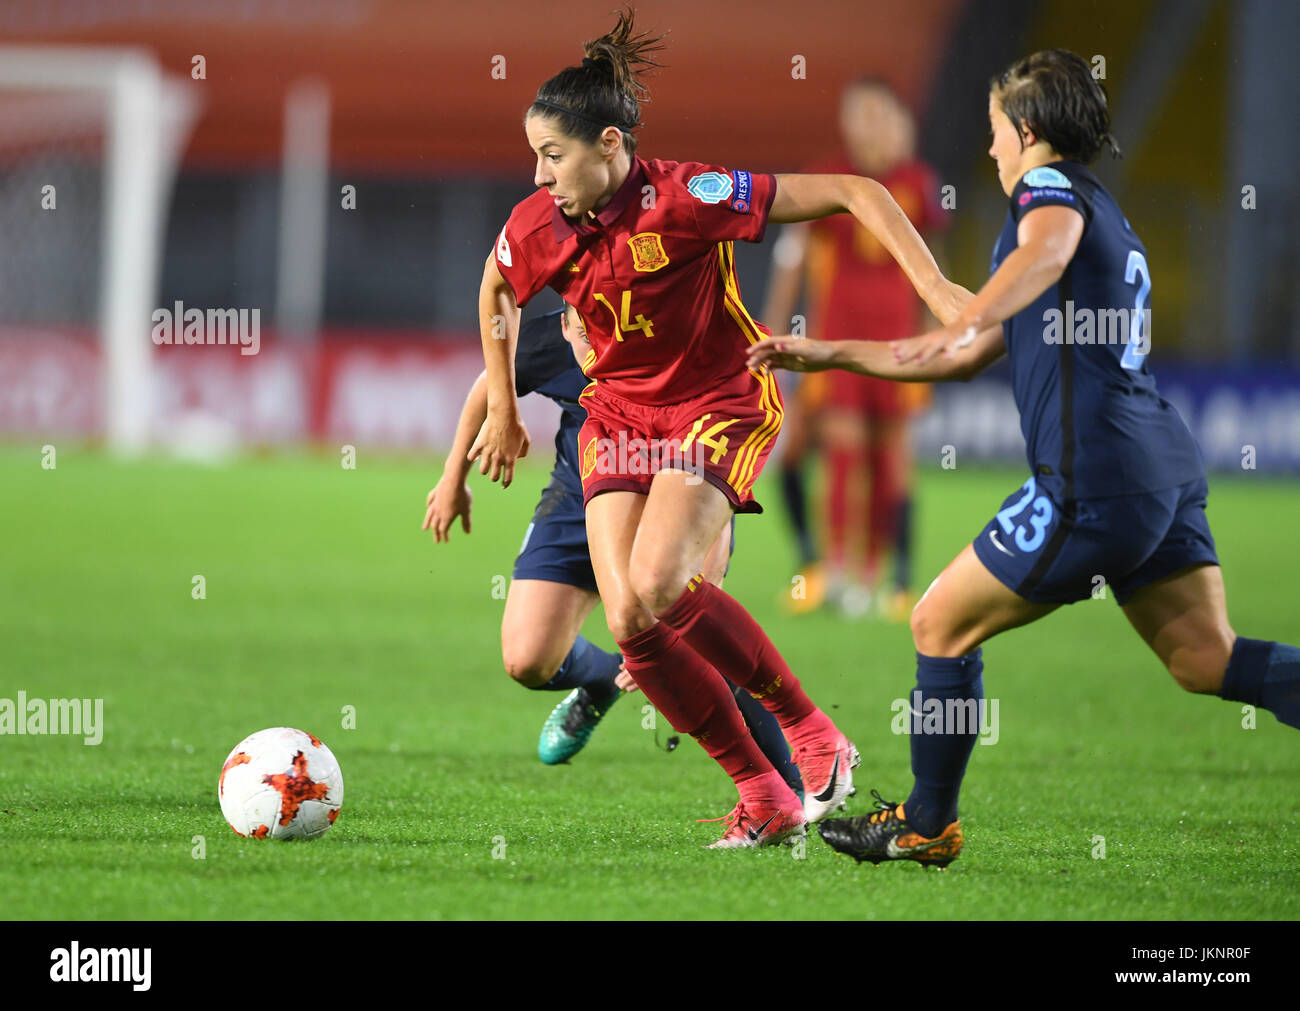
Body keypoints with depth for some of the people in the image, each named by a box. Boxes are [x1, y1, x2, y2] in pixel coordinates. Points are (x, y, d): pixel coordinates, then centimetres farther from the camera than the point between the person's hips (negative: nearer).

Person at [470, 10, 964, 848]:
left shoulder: (685, 198, -24)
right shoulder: (536, 228, -8)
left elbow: (855, 194, -23)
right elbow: (497, 288, 17)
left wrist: (936, 288, -30)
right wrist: (503, 411, 21)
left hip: (717, 408, -5)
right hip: (618, 416, 5)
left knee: (657, 584, -27)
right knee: (629, 621, -11)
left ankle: (812, 732, -8)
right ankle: (766, 797, 3)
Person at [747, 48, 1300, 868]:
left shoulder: (1050, 187, 0)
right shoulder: (1104, 218, 30)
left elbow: (1051, 245, -29)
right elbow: (965, 359, 33)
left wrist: (970, 317, -44)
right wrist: (828, 355, 33)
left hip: (1093, 482, -9)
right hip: (1167, 468, 9)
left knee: (942, 624, 6)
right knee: (1207, 660, 1)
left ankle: (926, 825, 17)